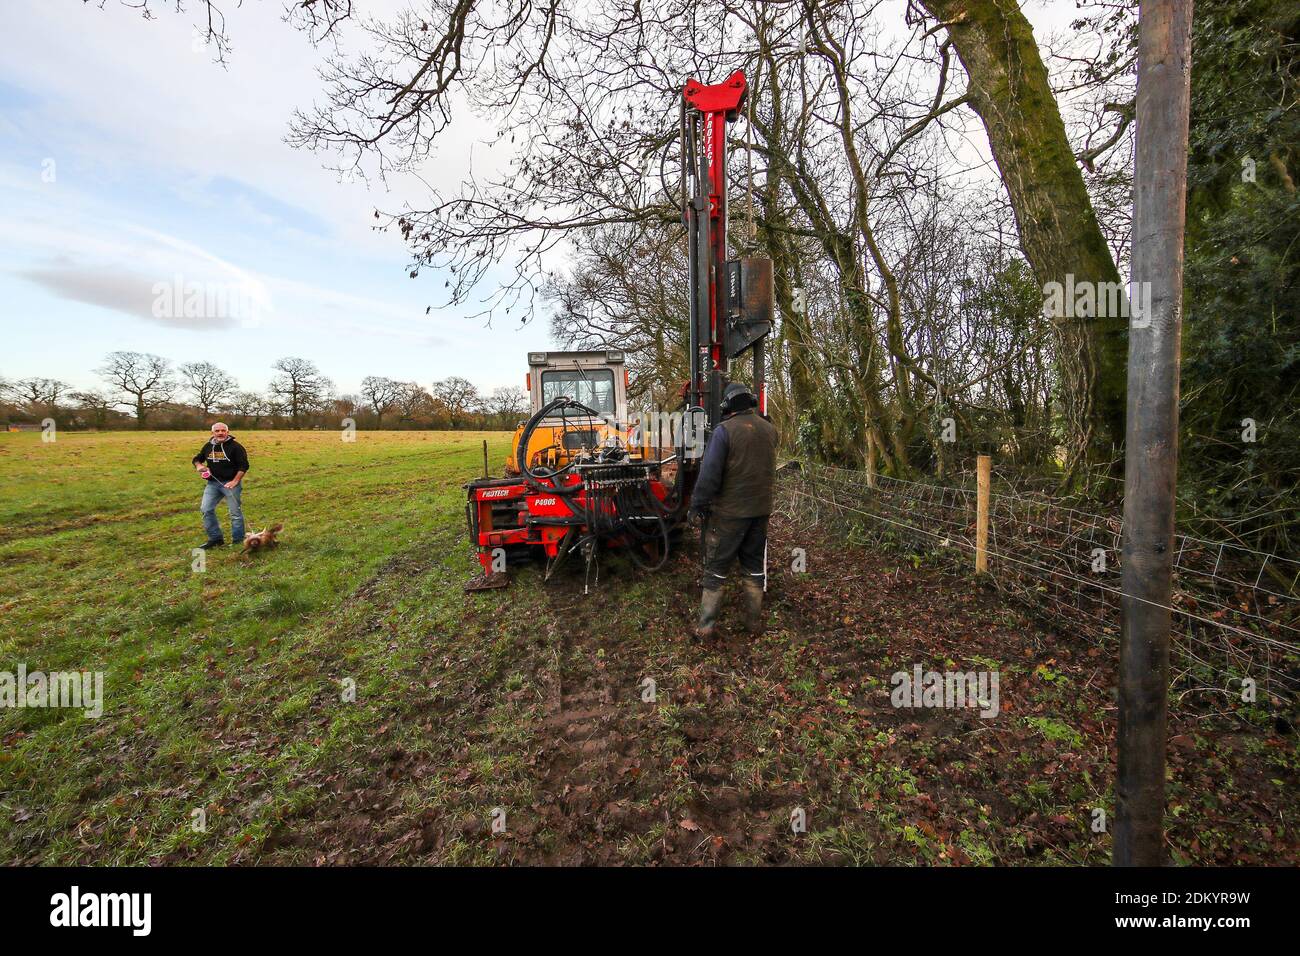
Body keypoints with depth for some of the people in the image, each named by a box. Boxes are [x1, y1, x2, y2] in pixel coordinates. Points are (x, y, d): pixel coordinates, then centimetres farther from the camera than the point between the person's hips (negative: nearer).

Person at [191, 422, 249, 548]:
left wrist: (235, 481, -18)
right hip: (213, 483, 6)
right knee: (206, 509, 3)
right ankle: (215, 538, 16)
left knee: (235, 512, 1)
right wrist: (199, 465, 0)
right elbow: (196, 459, 24)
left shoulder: (235, 446, -9)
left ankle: (238, 541, 10)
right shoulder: (208, 446, 8)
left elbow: (244, 465, -11)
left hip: (230, 483, -6)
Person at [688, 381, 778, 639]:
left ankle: (706, 626, 10)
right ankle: (754, 622, 26)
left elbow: (709, 473, -17)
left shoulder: (724, 430, -15)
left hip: (728, 512, -5)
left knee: (716, 568, 6)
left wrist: (698, 506, -10)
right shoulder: (769, 428, 4)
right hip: (761, 510, 5)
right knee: (754, 566, 17)